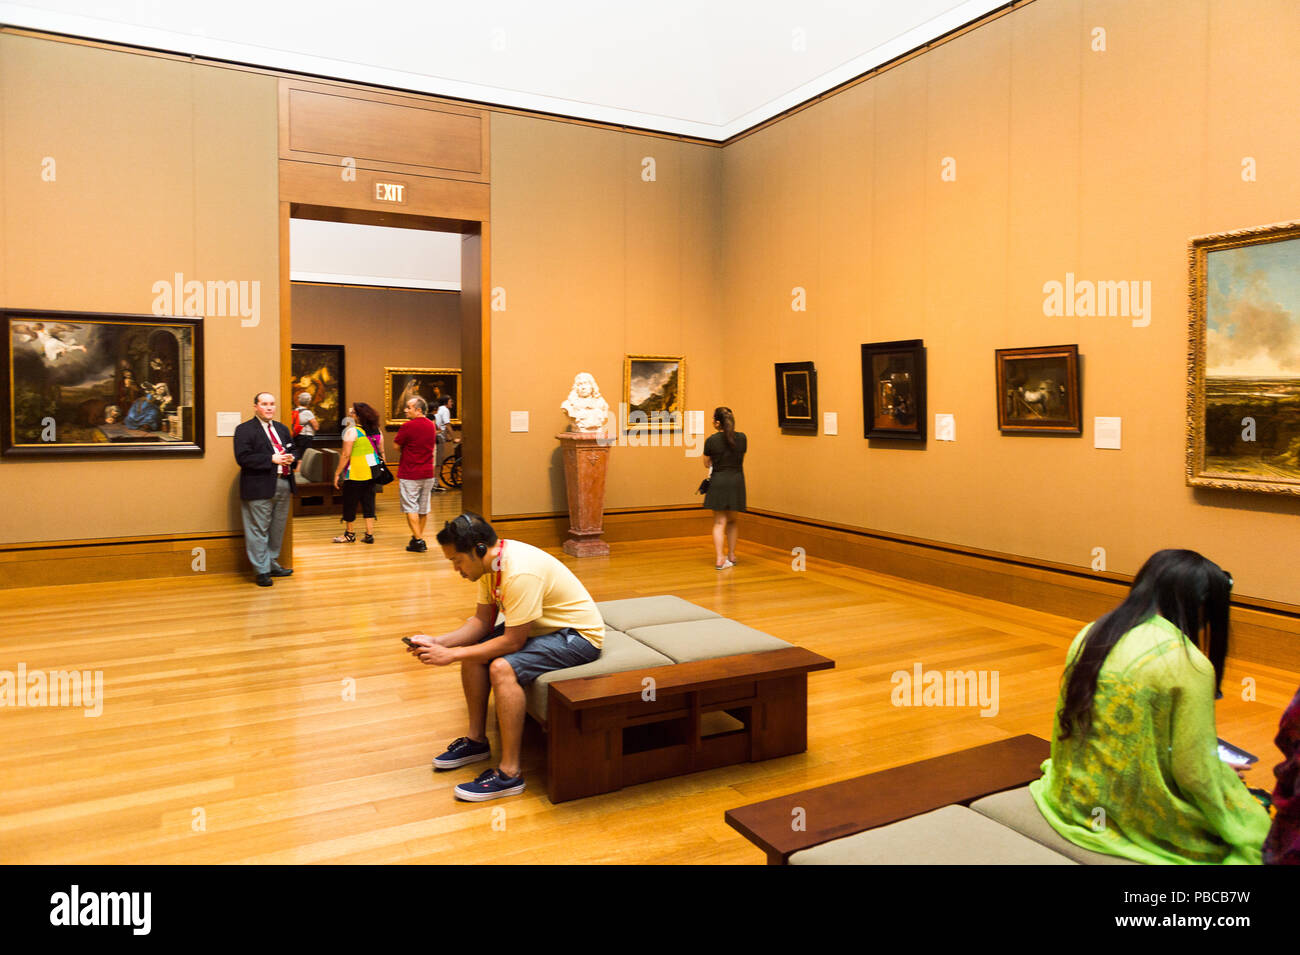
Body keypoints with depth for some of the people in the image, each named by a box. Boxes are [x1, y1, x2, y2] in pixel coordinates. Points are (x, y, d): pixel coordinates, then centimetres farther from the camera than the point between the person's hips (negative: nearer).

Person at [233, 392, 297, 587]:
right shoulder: (245, 430, -5)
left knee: (278, 528, 15)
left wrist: (290, 458, -1)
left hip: (283, 485, 7)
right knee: (259, 530, -2)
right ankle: (262, 571, 4)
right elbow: (243, 458, -15)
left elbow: (292, 450, 24)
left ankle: (272, 563, 28)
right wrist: (272, 459, -20)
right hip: (260, 488, -7)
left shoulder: (282, 429, 17)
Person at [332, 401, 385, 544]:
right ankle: (369, 534, 9)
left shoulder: (352, 431, -13)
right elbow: (381, 452, 10)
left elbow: (346, 455, -14)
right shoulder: (377, 430, 6)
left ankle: (349, 534, 17)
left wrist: (337, 473, -8)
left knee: (350, 502, 7)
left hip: (356, 473, -6)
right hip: (372, 472, 6)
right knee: (368, 502, 11)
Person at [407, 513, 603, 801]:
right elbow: (482, 621, 4)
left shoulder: (520, 572, -31)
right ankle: (477, 740, 16)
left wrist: (452, 655, -23)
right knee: (473, 649, 1)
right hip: (543, 627, 10)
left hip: (579, 636, -10)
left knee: (503, 667, -28)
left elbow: (513, 641, -28)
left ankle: (509, 773, -18)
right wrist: (438, 642, -10)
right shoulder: (490, 560, -3)